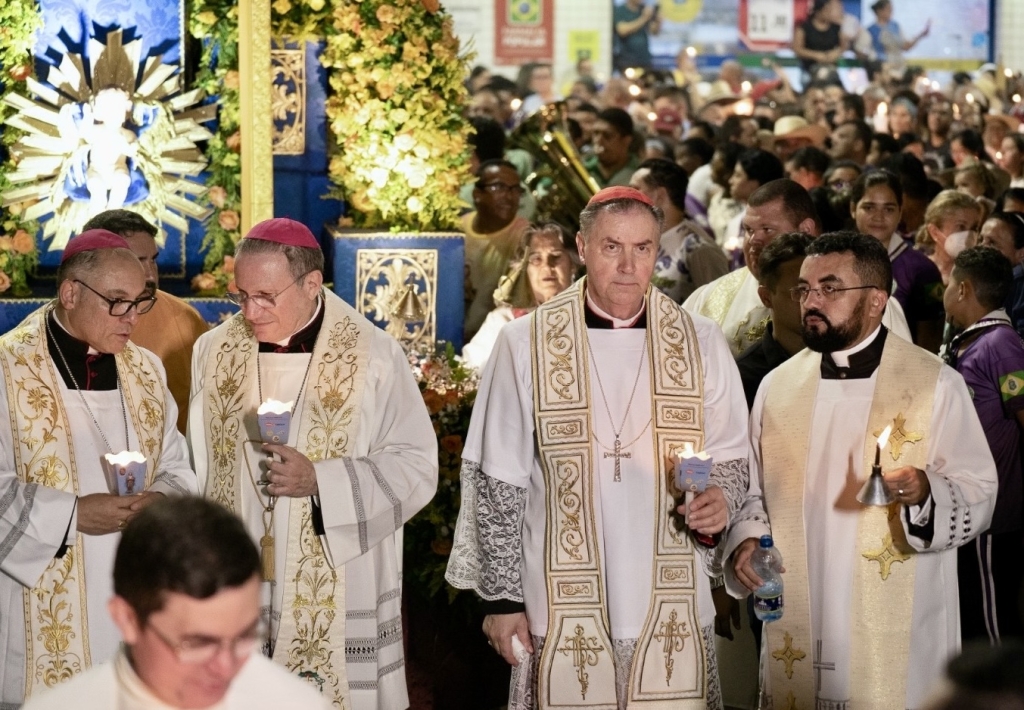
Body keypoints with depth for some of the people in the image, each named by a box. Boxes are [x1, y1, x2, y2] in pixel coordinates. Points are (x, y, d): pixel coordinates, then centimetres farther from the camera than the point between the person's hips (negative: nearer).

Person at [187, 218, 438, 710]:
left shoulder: (372, 356, -5)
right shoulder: (214, 353, 6)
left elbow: (415, 468, -6)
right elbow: (196, 472, 11)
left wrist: (320, 480, -18)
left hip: (340, 600, -3)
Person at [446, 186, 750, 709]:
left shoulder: (699, 344, 5)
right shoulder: (526, 344, -2)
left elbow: (729, 456, 13)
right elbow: (499, 481, 1)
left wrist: (718, 499, -9)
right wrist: (502, 597, -2)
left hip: (674, 608, 2)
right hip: (562, 612, -2)